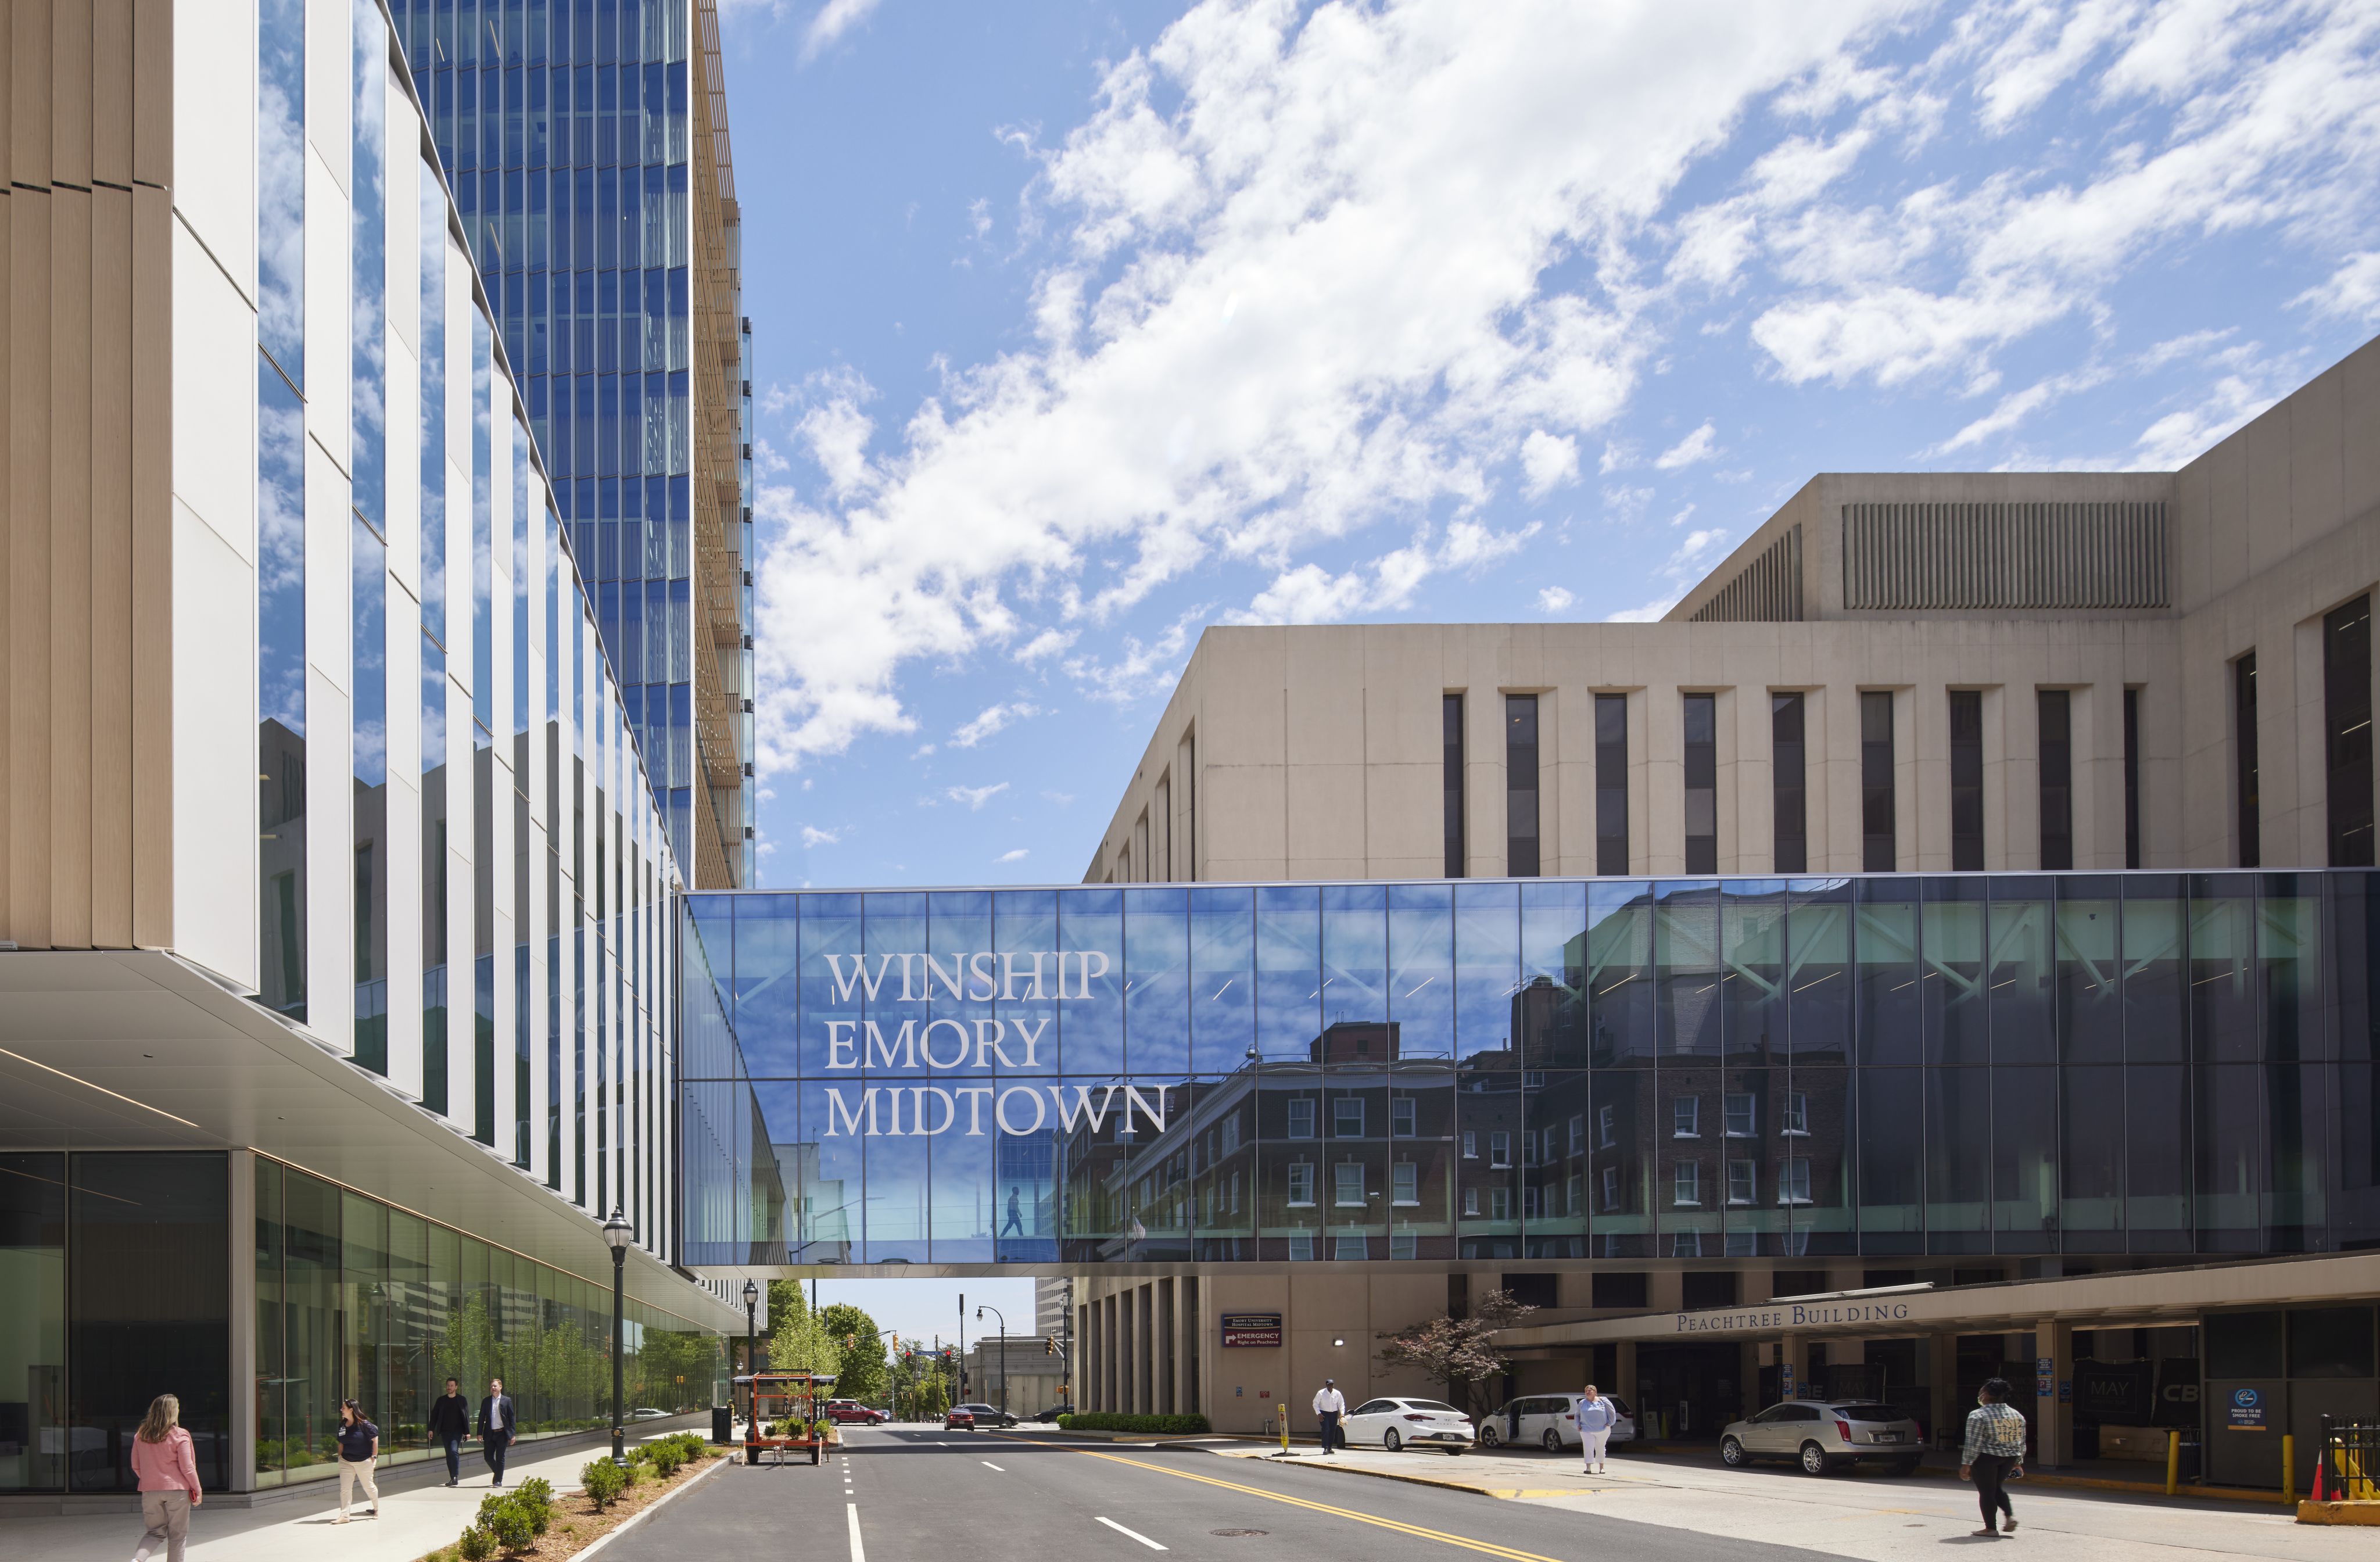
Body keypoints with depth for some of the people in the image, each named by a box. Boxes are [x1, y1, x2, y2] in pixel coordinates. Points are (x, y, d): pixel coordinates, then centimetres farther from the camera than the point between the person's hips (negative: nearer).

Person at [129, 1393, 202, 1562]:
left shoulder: (141, 1436, 1)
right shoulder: (180, 1436, -11)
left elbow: (136, 1467, 9)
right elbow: (187, 1468, -10)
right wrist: (198, 1490, 1)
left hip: (149, 1491, 4)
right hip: (177, 1490, -4)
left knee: (156, 1532, 15)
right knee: (177, 1535, 8)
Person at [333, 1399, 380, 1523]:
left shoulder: (363, 1424, -14)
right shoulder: (342, 1425, 2)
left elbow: (375, 1439, -9)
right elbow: (341, 1443, 12)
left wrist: (374, 1457, -10)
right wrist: (339, 1457, 8)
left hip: (364, 1461, -5)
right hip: (346, 1461, 5)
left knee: (369, 1486, 8)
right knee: (345, 1489, 0)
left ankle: (378, 1510, 28)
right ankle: (344, 1516, 3)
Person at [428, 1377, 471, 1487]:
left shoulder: (462, 1400, 3)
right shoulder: (441, 1400, 9)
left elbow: (466, 1416, 2)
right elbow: (434, 1415, 10)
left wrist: (467, 1432, -2)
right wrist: (431, 1429, 1)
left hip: (457, 1431, -4)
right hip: (445, 1431, 4)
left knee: (454, 1451, -20)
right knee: (449, 1455, 5)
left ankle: (456, 1477, -19)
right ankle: (453, 1478, 11)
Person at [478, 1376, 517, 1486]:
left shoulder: (507, 1400, 1)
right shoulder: (486, 1401, 8)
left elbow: (512, 1418, 1)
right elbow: (481, 1418, 9)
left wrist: (512, 1435, -4)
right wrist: (480, 1433, 2)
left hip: (502, 1433, -3)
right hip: (490, 1434, 3)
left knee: (500, 1458, -1)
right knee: (488, 1457, 3)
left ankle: (499, 1480, 7)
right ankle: (497, 1472, 28)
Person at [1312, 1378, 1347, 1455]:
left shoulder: (1337, 1393, 0)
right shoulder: (1321, 1393, -8)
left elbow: (1341, 1404, 7)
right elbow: (1315, 1404, -4)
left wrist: (1342, 1413, -6)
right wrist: (1318, 1414, -14)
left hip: (1334, 1414, 4)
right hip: (1324, 1414, -4)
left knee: (1333, 1431, 5)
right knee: (1326, 1430, -15)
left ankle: (1330, 1447, 17)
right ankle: (1326, 1448, -20)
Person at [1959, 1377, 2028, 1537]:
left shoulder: (1978, 1415, -12)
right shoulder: (2017, 1415, 8)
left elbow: (1973, 1443, -16)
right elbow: (2021, 1442, 12)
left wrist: (1966, 1464, -12)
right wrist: (2018, 1463, 20)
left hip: (1986, 1458, -6)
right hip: (2009, 1458, 6)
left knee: (1986, 1491, 1)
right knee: (1998, 1487, 22)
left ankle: (1990, 1528, 1)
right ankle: (2010, 1516, 7)